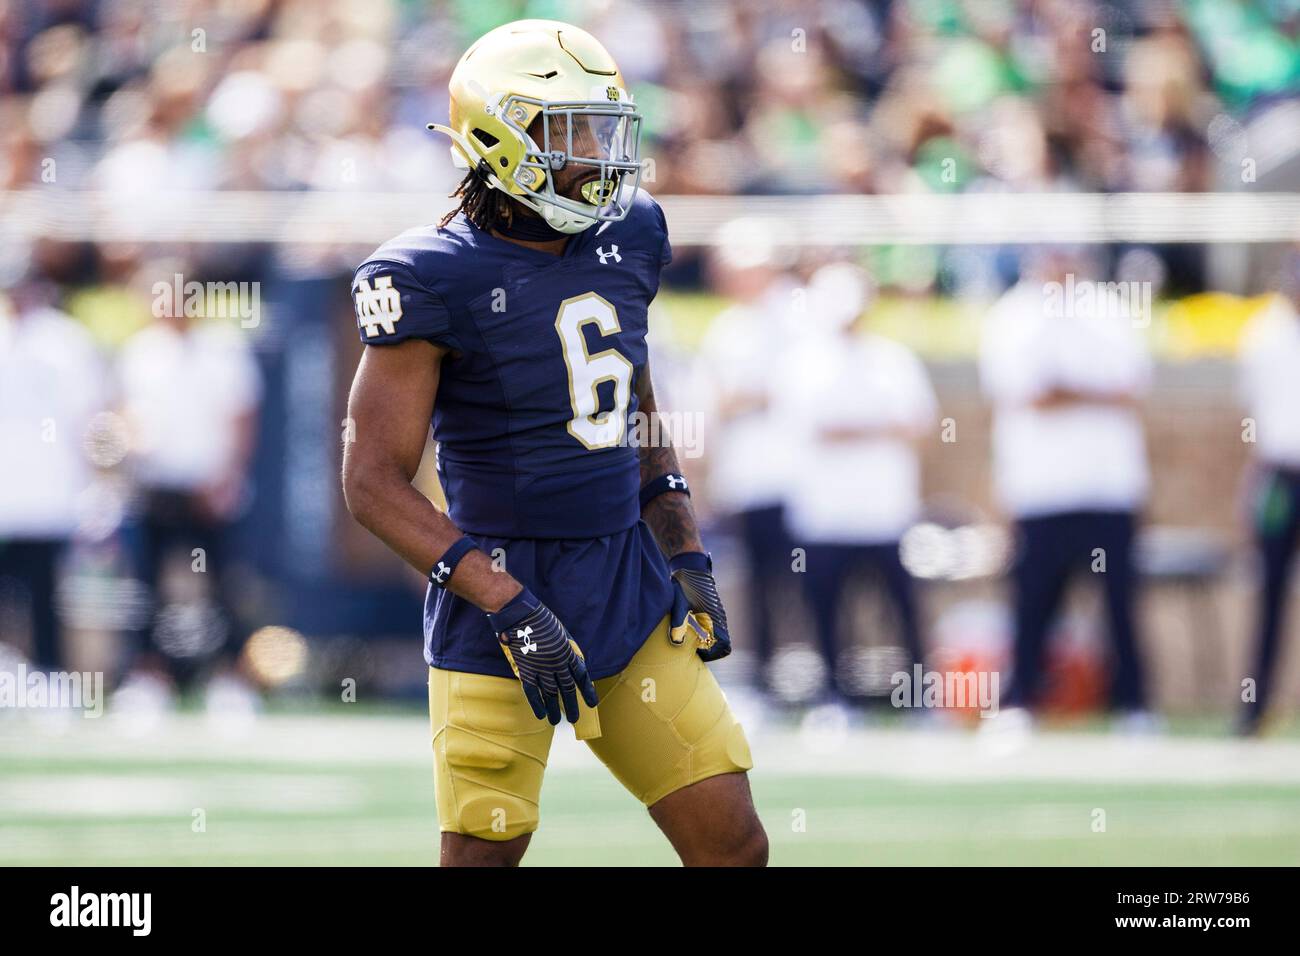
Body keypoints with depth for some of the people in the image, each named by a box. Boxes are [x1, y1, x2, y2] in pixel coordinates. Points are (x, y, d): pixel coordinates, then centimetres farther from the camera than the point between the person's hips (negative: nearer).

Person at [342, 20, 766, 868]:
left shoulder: (625, 240, 6)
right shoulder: (436, 280, -14)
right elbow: (375, 481, -14)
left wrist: (685, 559, 11)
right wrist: (508, 607, -21)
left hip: (629, 595, 6)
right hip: (505, 591, -6)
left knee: (736, 848, 3)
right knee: (484, 859, -1)